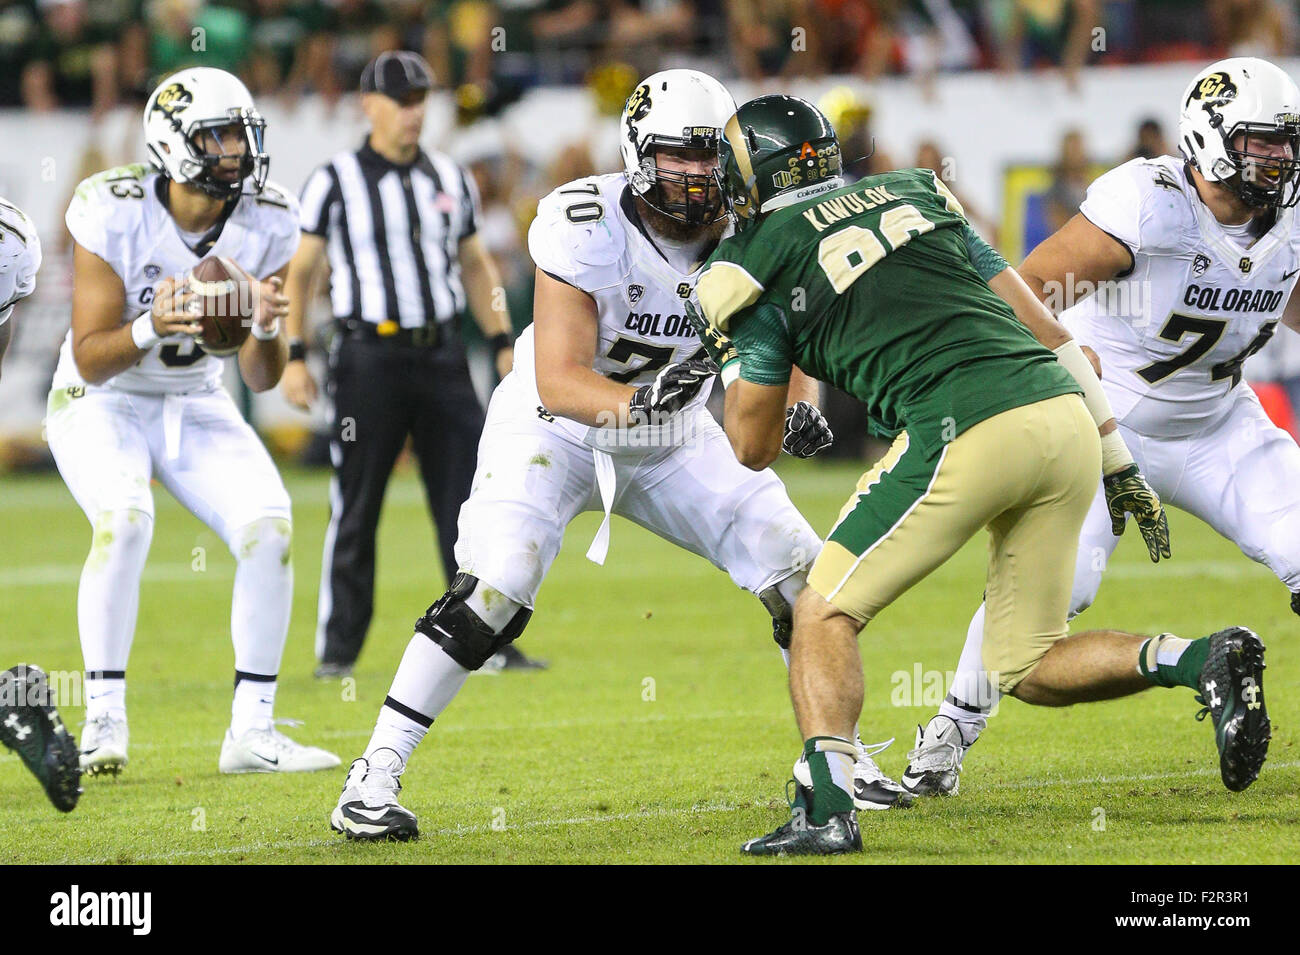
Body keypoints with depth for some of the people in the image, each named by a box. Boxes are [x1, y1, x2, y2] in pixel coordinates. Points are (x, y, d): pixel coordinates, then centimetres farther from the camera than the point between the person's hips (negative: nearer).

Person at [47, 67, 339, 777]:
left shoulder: (266, 224, -10)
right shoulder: (115, 213, -23)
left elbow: (261, 378, -7)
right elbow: (91, 359, -22)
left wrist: (266, 327, -28)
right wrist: (149, 330, -42)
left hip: (196, 406, 4)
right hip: (102, 401, -4)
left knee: (268, 528, -18)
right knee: (124, 518, -32)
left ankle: (251, 732, -8)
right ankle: (104, 723, -21)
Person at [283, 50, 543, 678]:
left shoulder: (450, 179, 12)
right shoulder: (334, 182, -1)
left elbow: (475, 265, 20)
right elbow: (300, 272, 0)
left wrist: (503, 343, 10)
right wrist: (294, 357, -8)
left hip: (442, 355, 4)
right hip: (369, 358, -4)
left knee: (470, 502, 0)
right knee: (355, 510, -1)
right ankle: (337, 651, 8)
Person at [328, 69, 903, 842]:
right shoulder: (586, 228, -26)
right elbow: (557, 379, -29)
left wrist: (796, 406, -23)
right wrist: (634, 401, -47)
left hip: (674, 442, 5)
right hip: (556, 428, -5)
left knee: (800, 572, -2)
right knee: (494, 589, -24)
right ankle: (375, 775, -17)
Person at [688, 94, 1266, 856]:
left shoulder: (766, 264, 10)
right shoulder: (914, 195, 25)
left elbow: (754, 448, 17)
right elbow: (1046, 330, 23)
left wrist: (729, 350, 36)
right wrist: (1120, 465, 27)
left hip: (968, 434, -6)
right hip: (1066, 415, 6)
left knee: (826, 612, 9)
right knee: (1029, 667, 16)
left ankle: (826, 807, -9)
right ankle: (1201, 660, -6)